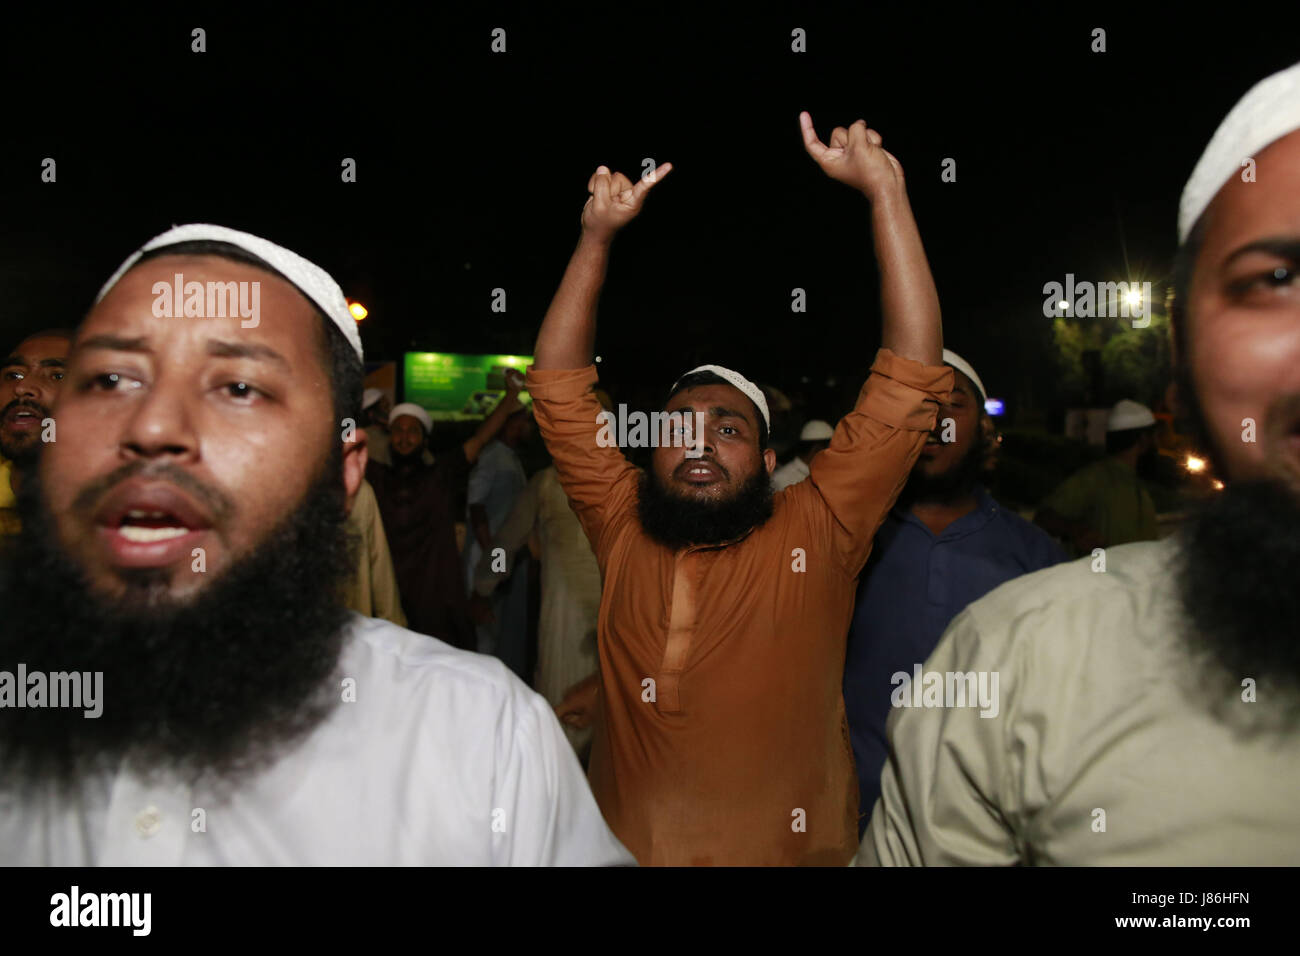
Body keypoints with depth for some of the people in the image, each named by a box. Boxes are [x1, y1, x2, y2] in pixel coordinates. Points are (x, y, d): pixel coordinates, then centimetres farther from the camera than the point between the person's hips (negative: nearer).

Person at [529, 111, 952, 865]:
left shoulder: (815, 534, -12)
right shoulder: (625, 533, -6)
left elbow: (913, 372, -15)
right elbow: (559, 385, -2)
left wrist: (885, 193, -15)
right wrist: (597, 238, -7)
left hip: (792, 850, -1)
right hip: (624, 847, 2)